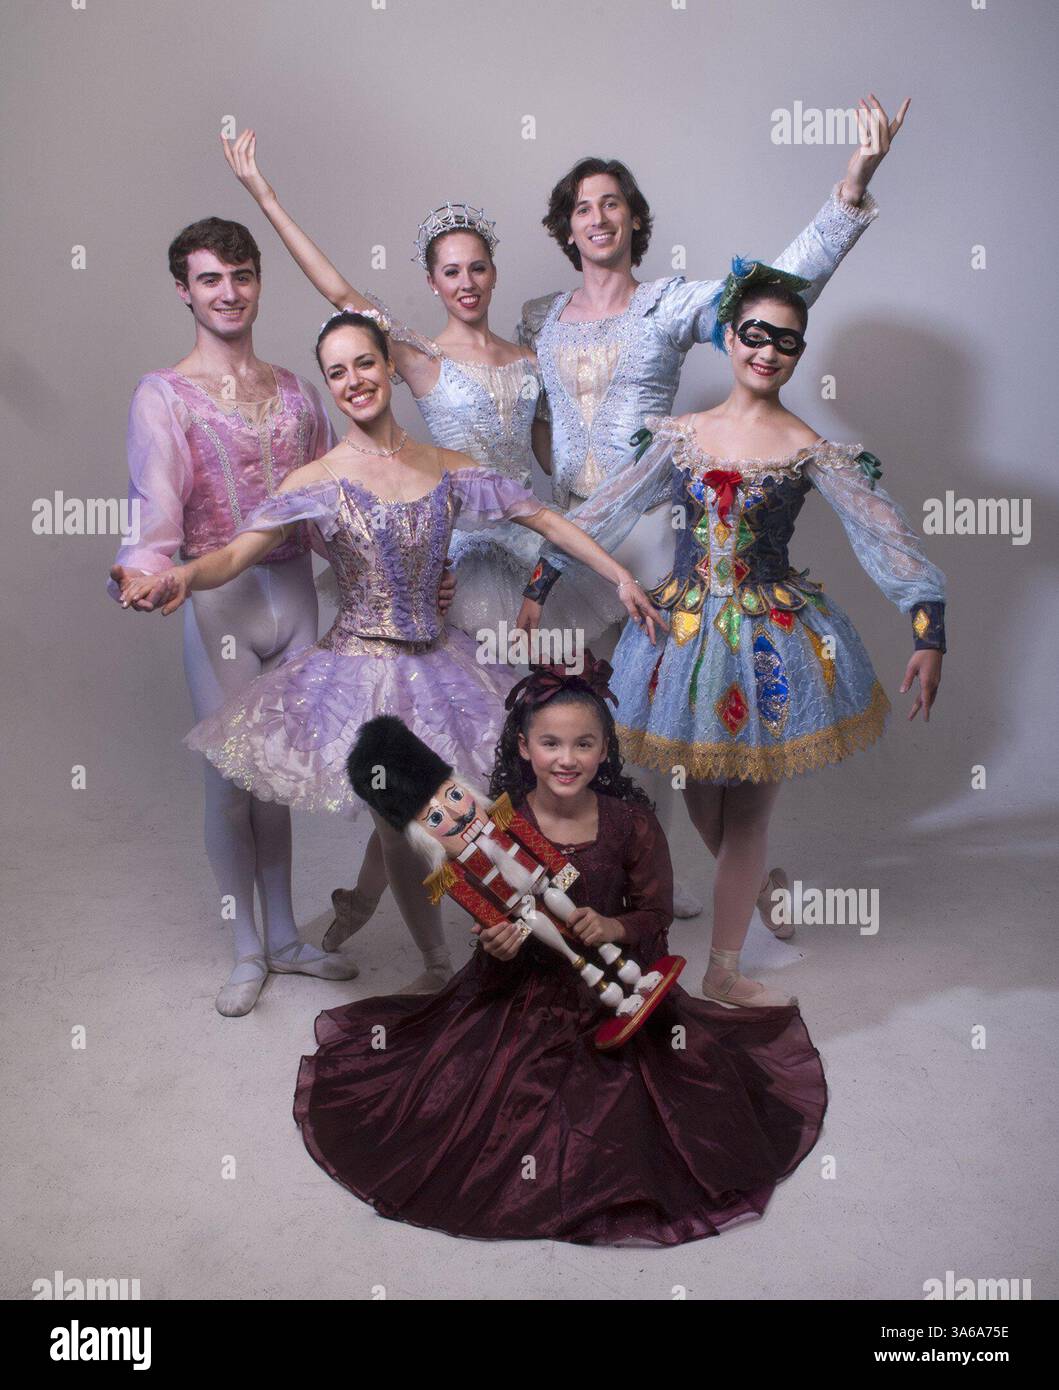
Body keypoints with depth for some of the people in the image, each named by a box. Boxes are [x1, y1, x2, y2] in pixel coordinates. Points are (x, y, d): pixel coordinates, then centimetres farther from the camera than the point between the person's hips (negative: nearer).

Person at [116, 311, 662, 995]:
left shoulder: (448, 468, 2)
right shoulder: (318, 481, -7)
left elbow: (546, 519, 6)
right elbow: (234, 557, -14)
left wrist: (622, 576, 4)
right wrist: (183, 574, -36)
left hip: (436, 662, 3)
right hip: (362, 671, -2)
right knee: (399, 822, 6)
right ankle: (439, 966, 28)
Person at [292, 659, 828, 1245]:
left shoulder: (630, 822, -8)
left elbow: (656, 915, 0)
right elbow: (489, 926, -3)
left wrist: (614, 927, -21)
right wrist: (496, 947, -27)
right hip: (521, 986, 0)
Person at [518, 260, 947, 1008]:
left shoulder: (811, 451, -5)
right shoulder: (679, 435, 3)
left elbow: (888, 538, -11)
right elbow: (605, 511, 6)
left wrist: (929, 636, -20)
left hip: (773, 638, -2)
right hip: (685, 630, 3)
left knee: (748, 809, 5)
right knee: (703, 795, 14)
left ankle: (723, 972, 21)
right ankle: (755, 886, 47)